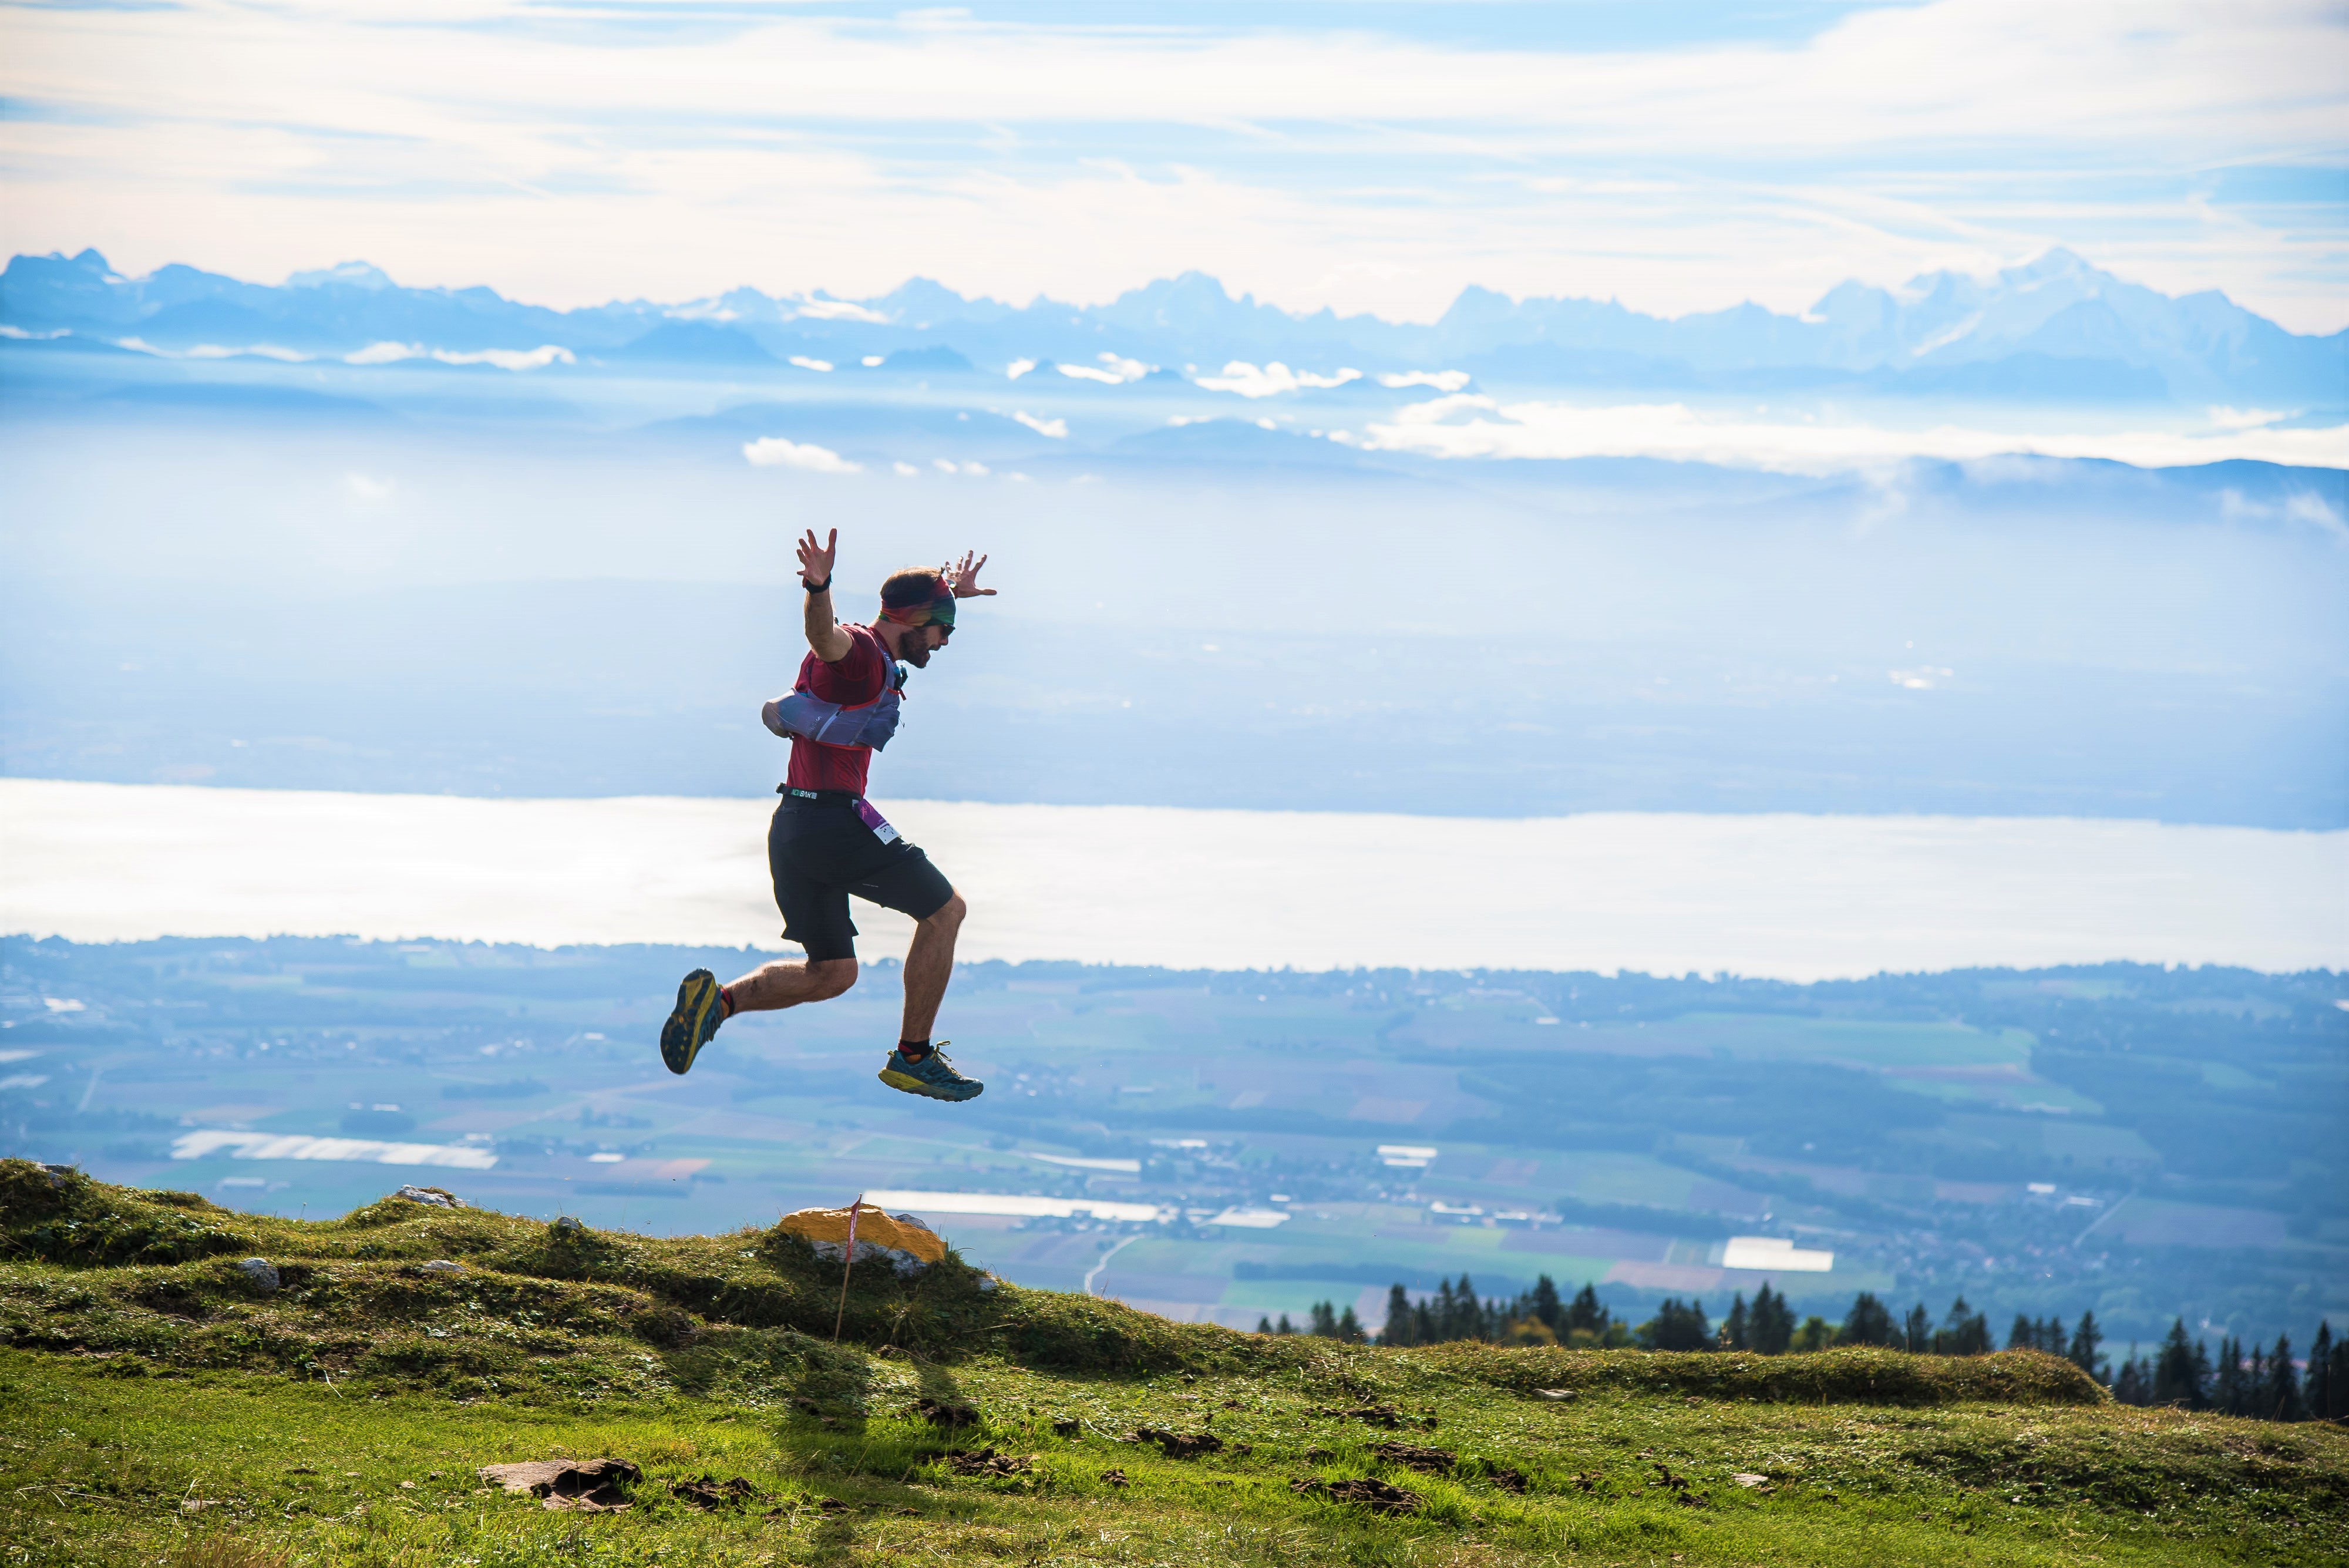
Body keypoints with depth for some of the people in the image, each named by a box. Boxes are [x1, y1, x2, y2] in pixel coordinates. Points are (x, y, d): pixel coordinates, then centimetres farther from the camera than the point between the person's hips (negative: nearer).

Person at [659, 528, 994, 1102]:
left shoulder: (876, 662, 18)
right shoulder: (859, 653, -11)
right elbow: (825, 635, -37)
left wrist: (950, 593, 43)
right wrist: (820, 587, -56)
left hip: (791, 830, 10)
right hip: (835, 821, -10)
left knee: (830, 974, 17)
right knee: (944, 910, 6)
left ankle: (719, 999, -5)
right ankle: (913, 1058, 10)